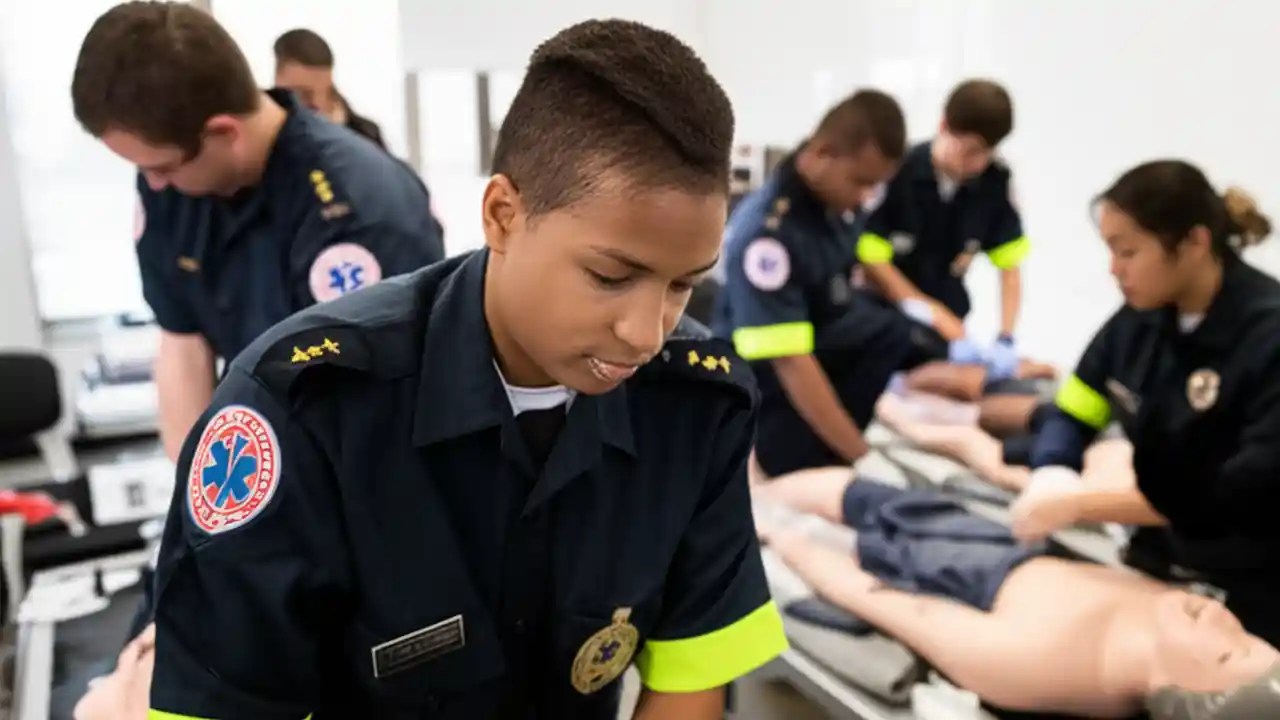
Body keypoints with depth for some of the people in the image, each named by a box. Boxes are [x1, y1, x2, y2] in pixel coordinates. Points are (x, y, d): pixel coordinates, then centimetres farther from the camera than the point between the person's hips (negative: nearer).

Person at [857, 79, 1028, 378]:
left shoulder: (995, 181, -8)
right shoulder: (899, 171, -20)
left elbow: (1009, 268, -4)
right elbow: (871, 260, -18)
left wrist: (1005, 340, -16)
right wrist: (931, 313, -15)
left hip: (947, 319, 4)